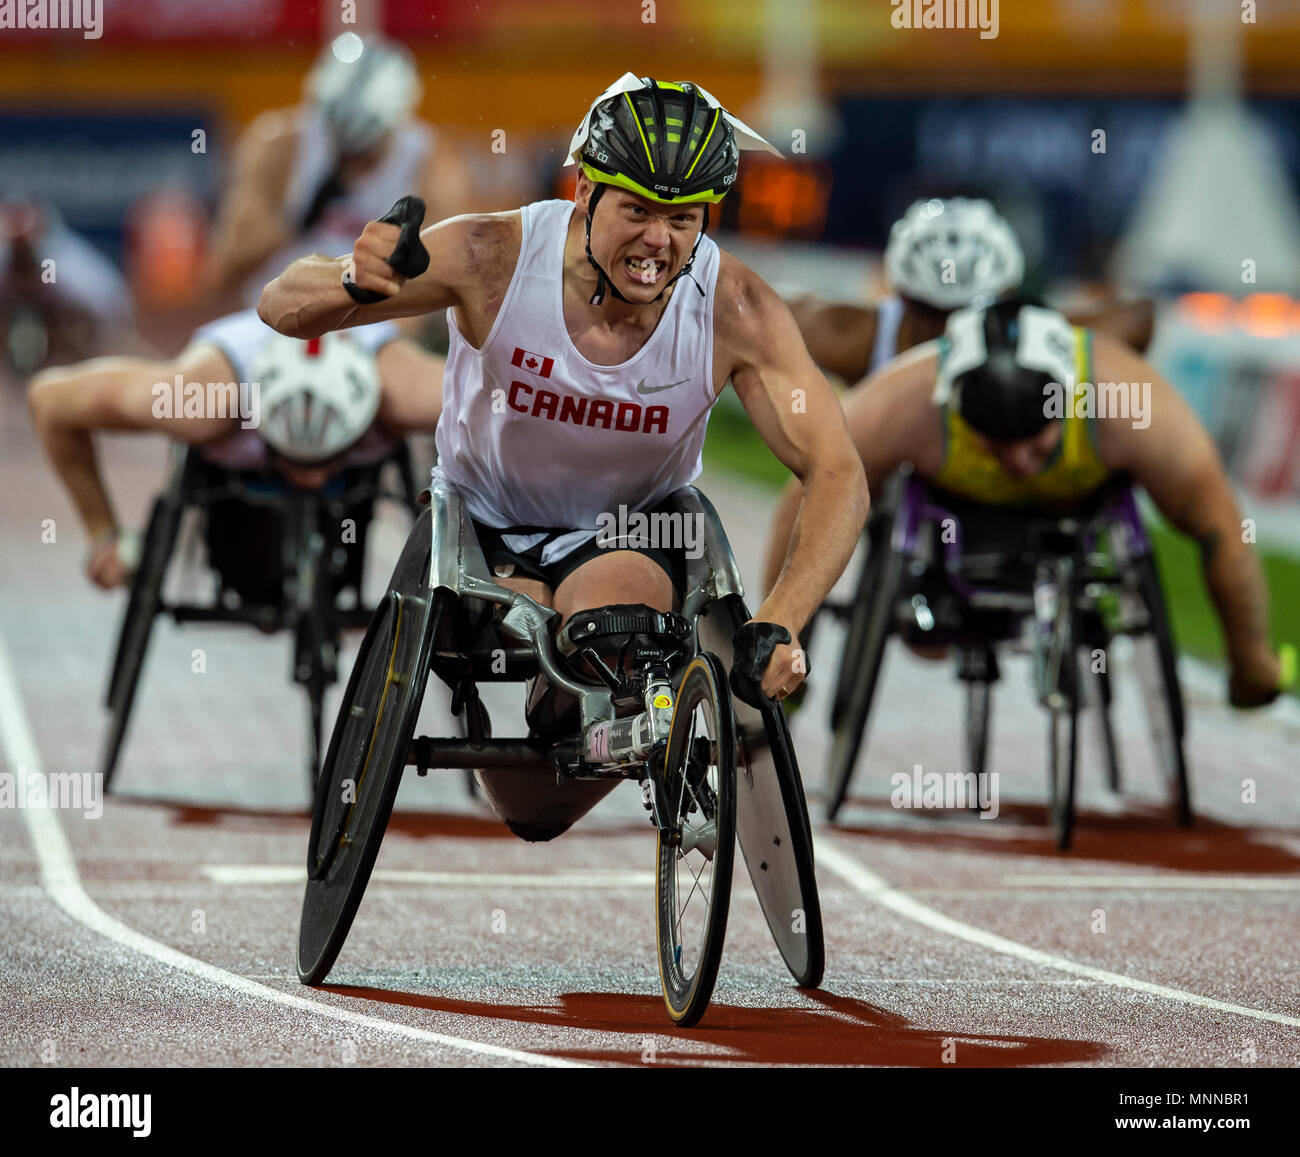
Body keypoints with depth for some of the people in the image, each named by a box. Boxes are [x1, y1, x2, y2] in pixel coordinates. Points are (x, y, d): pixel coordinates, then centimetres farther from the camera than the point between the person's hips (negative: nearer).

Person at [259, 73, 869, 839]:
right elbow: (283, 305, -19)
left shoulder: (736, 309, -24)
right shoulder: (496, 257, -25)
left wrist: (777, 628, -40)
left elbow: (837, 475, -24)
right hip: (486, 527, -1)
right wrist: (357, 284, -44)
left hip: (631, 532, 1)